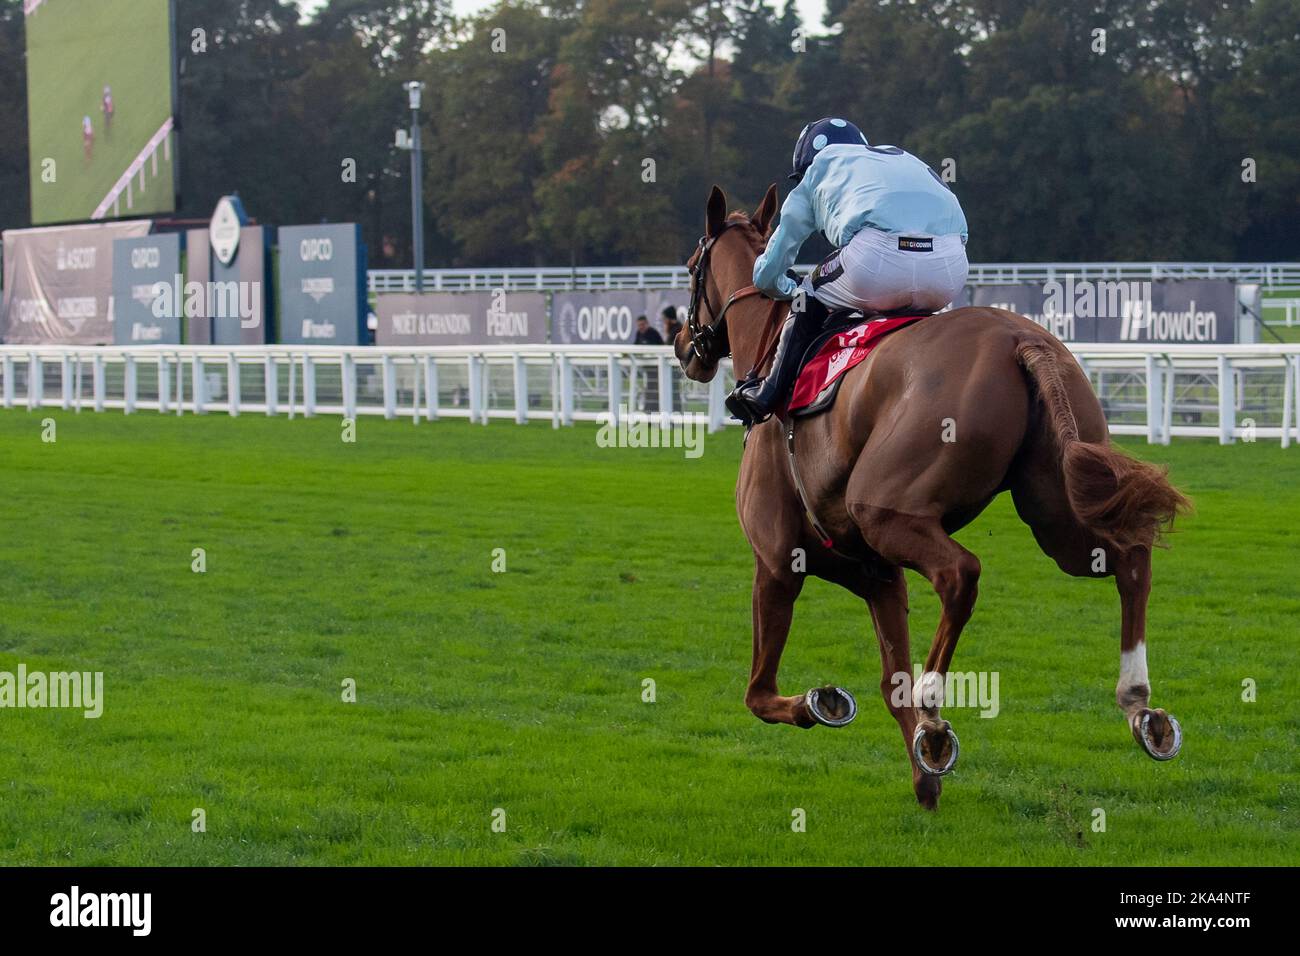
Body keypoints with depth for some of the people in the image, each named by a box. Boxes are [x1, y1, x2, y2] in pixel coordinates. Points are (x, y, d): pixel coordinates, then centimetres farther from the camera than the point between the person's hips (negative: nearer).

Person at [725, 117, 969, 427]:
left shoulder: (817, 171, 30)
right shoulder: (908, 160, 41)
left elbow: (766, 274, 36)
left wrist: (792, 289, 60)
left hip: (880, 256, -3)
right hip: (950, 269, 4)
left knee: (810, 299, 24)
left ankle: (767, 397, 23)